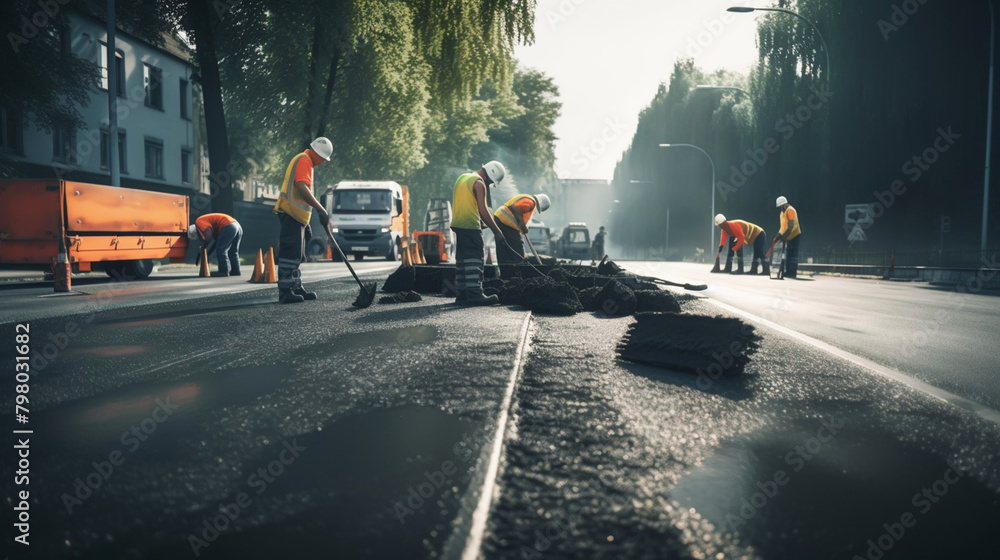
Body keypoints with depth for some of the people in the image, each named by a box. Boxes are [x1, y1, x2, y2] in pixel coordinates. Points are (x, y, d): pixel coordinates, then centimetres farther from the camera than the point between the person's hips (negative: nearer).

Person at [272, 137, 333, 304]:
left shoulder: (302, 161, 25)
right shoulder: (304, 160, -8)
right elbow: (302, 187, -24)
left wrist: (306, 222, 27)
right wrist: (321, 209, -29)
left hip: (294, 215, 11)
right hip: (291, 213, -11)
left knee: (296, 255, 14)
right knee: (290, 253, -11)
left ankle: (296, 288, 21)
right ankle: (285, 291, -11)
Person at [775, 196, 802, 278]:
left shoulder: (790, 210, -13)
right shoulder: (783, 212, 17)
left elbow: (791, 225, -22)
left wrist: (784, 236, -28)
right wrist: (779, 235, 14)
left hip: (794, 236, -10)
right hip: (788, 237, 10)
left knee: (792, 255, -8)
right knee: (787, 256, 12)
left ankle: (792, 273, -6)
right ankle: (788, 272, 18)